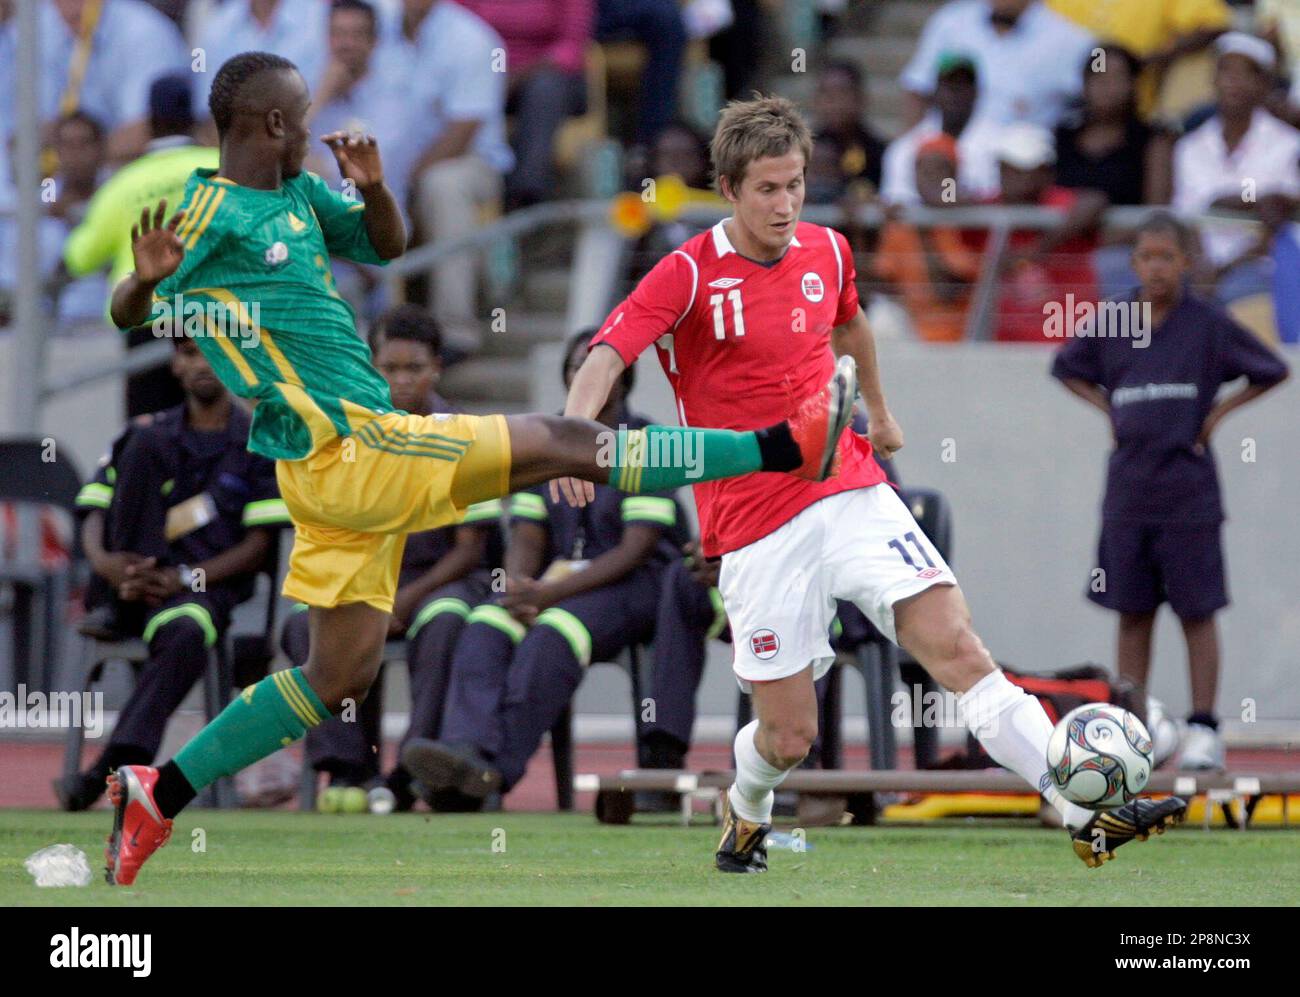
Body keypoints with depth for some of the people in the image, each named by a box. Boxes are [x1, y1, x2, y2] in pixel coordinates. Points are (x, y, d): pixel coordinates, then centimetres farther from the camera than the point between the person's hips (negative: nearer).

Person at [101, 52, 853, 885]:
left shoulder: (296, 193, 12)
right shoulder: (214, 211, -12)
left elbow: (386, 245, 21)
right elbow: (126, 312, -15)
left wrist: (373, 187, 0)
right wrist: (148, 278, -38)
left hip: (340, 465, 10)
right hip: (348, 451, -10)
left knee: (341, 677, 13)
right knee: (567, 445, -5)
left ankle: (161, 793, 13)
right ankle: (786, 447, 1)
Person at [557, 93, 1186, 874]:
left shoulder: (826, 251, 7)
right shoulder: (691, 275, -10)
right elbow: (609, 353, -24)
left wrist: (879, 410, 43)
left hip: (851, 494, 4)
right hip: (757, 530, -4)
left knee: (958, 646, -13)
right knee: (790, 735, 1)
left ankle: (1087, 812, -19)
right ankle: (747, 812, 37)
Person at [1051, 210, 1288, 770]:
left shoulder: (1208, 324, -3)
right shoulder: (1110, 324, 5)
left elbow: (1272, 372, 6)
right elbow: (1067, 368, 22)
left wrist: (1219, 412, -1)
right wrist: (1109, 409, 9)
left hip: (1188, 489, -3)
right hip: (1128, 487, 3)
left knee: (1196, 612, -2)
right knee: (1133, 613, 6)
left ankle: (1203, 731, 1)